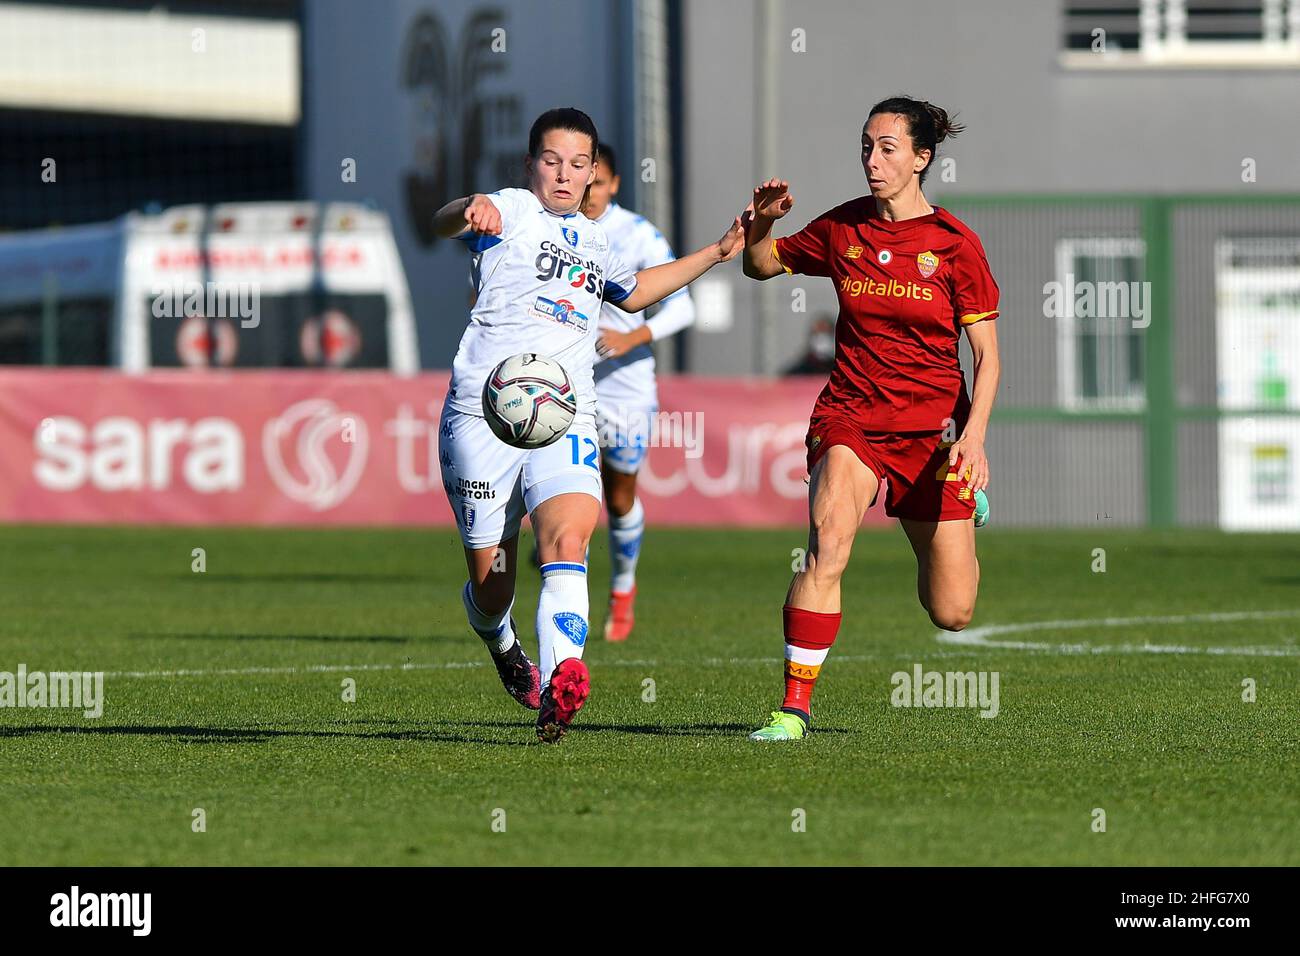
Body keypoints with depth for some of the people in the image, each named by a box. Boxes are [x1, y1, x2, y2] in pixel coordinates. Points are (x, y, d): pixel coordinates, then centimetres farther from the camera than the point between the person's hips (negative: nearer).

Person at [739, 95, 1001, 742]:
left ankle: (964, 512, 42)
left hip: (932, 424, -1)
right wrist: (759, 227, -6)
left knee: (951, 613, 5)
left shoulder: (955, 244, -6)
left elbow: (986, 353, -4)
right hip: (850, 415, 1)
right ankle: (795, 707, -23)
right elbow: (762, 266, 17)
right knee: (828, 545, -28)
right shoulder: (842, 229, 2)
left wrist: (973, 435, -17)